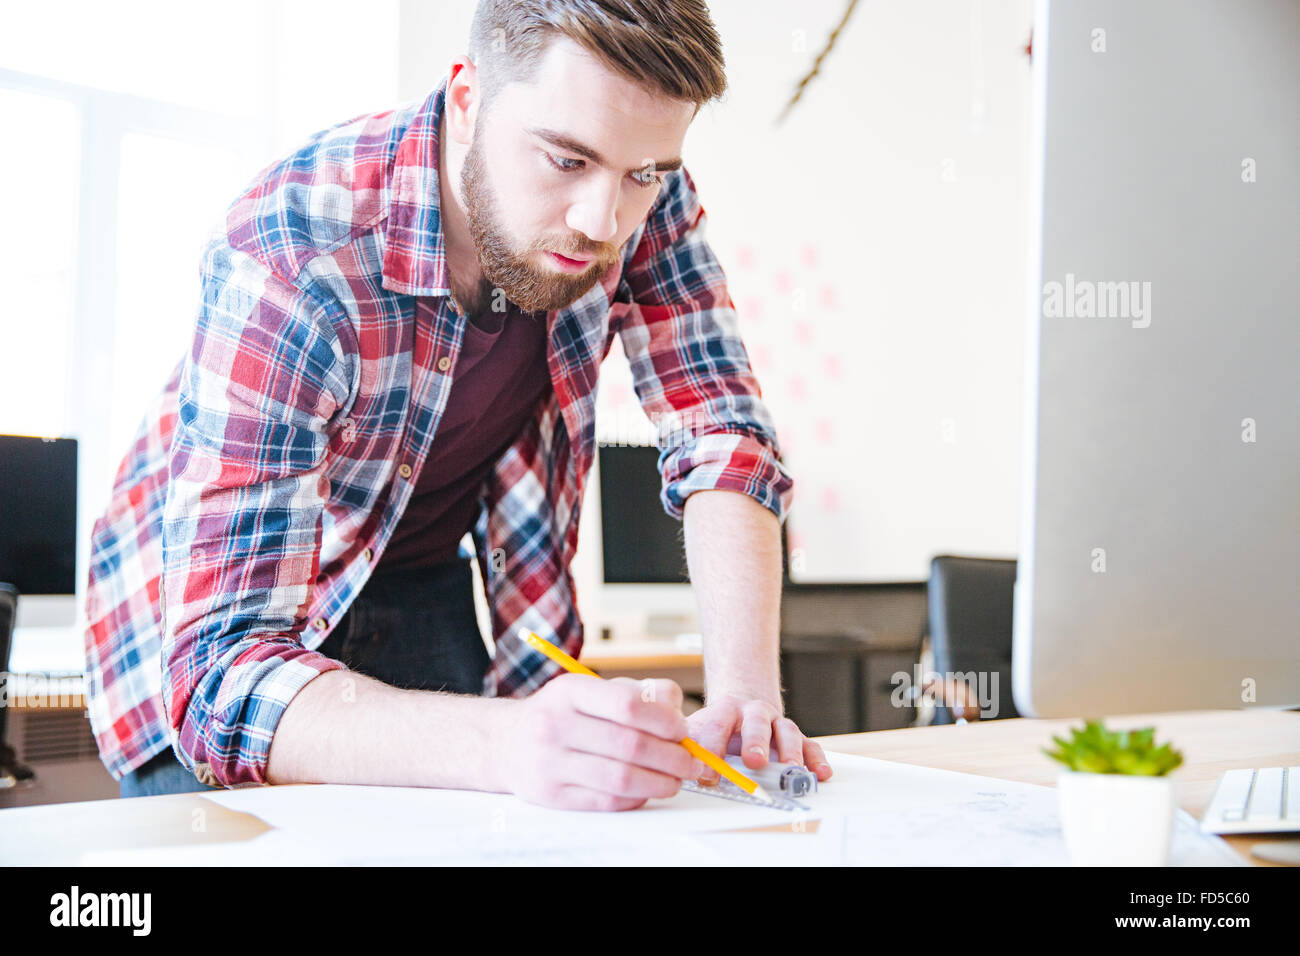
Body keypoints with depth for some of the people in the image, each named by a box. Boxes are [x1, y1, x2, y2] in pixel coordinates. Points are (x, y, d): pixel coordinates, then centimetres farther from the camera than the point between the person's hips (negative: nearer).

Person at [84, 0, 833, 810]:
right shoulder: (288, 265, -36)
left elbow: (721, 435, -18)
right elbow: (225, 672, -40)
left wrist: (744, 690, -36)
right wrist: (501, 742, -58)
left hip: (424, 590, 4)